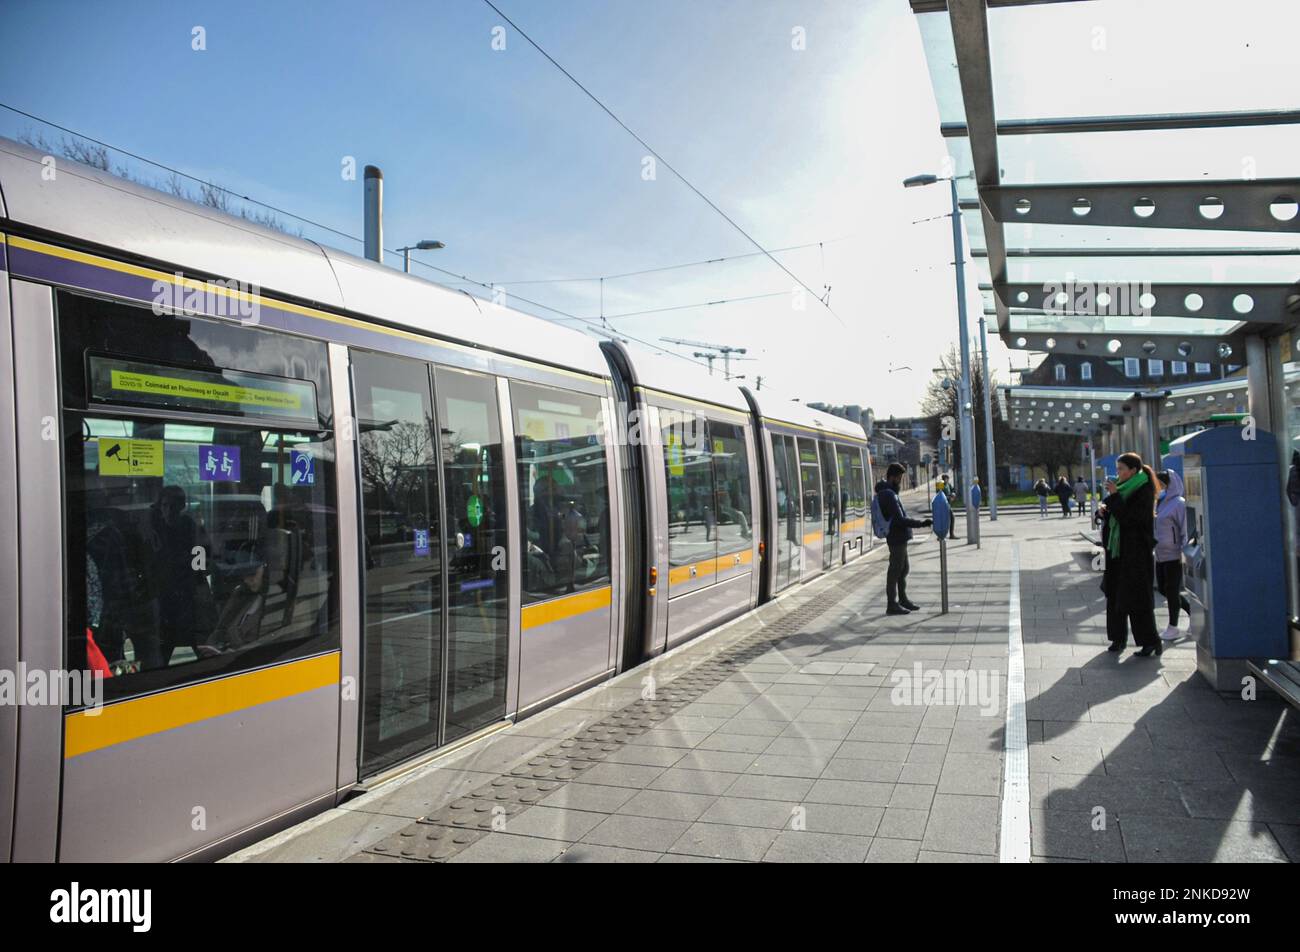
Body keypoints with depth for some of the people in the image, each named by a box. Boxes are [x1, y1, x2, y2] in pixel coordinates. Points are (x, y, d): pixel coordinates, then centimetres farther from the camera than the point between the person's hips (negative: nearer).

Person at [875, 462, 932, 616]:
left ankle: (903, 600, 30)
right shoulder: (888, 495, -20)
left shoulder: (887, 492, 13)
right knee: (895, 570, -4)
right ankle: (892, 605, 2)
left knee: (903, 569, 18)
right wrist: (922, 523, -22)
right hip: (897, 538, -10)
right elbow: (900, 520, -24)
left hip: (899, 538, 10)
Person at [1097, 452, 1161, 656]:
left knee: (1137, 599, -4)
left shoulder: (1143, 492, -13)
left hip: (1136, 553, -8)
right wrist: (1102, 509, -5)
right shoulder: (1122, 488, 10)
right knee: (1115, 595, 10)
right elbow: (1109, 511, 17)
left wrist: (1114, 496, -21)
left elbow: (1128, 518, -22)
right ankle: (1119, 637, 19)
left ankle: (1150, 640, 7)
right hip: (1116, 550, 8)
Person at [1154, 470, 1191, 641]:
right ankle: (1192, 610, 30)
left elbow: (1185, 530, -15)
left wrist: (1184, 552, -18)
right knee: (1163, 588, 13)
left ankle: (1173, 627, 12)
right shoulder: (1159, 503, 11)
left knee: (1172, 590, 1)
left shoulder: (1179, 503, -12)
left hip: (1173, 555, -8)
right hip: (1160, 555, 8)